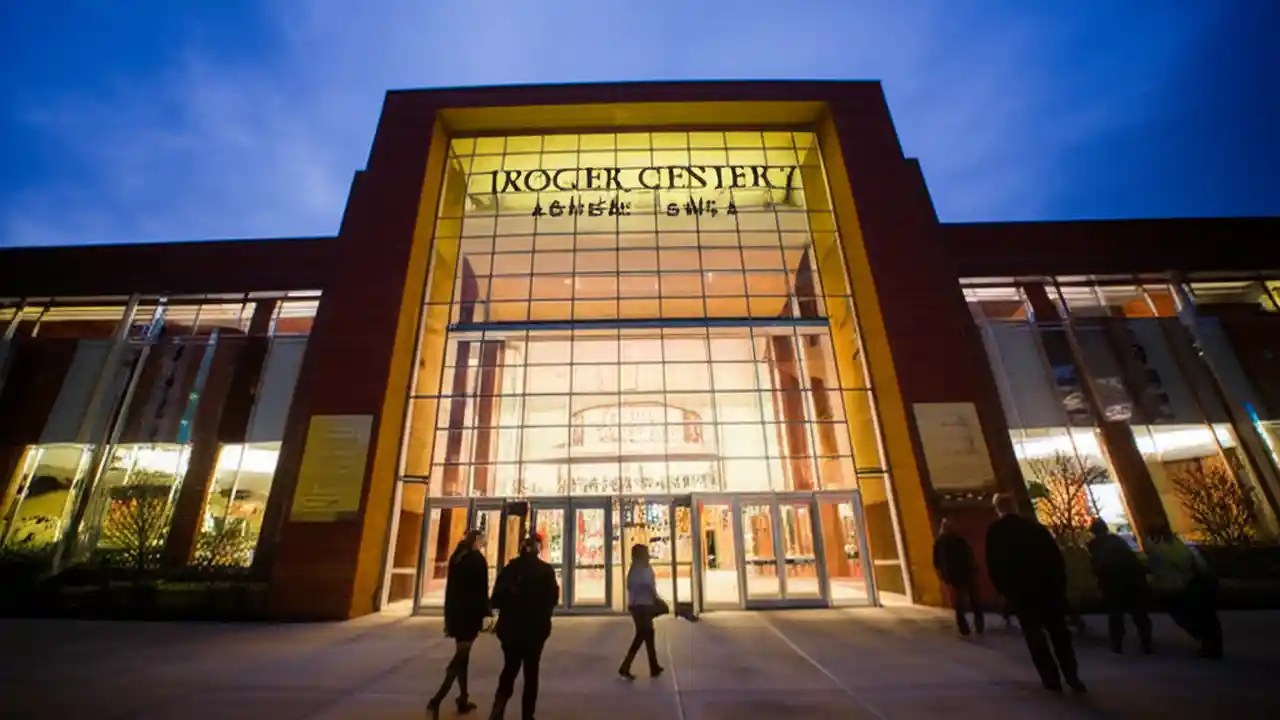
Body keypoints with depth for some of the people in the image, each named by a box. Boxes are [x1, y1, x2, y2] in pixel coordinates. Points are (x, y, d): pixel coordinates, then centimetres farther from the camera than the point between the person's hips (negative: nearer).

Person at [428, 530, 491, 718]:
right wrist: (485, 613, -10)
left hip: (455, 611, 7)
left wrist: (449, 615, 18)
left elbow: (450, 586, 13)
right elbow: (482, 588, -14)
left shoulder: (456, 557, 9)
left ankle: (463, 700, 21)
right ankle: (437, 699, -11)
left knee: (461, 655, 16)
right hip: (470, 612, -7)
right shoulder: (478, 559, -12)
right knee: (461, 656, -1)